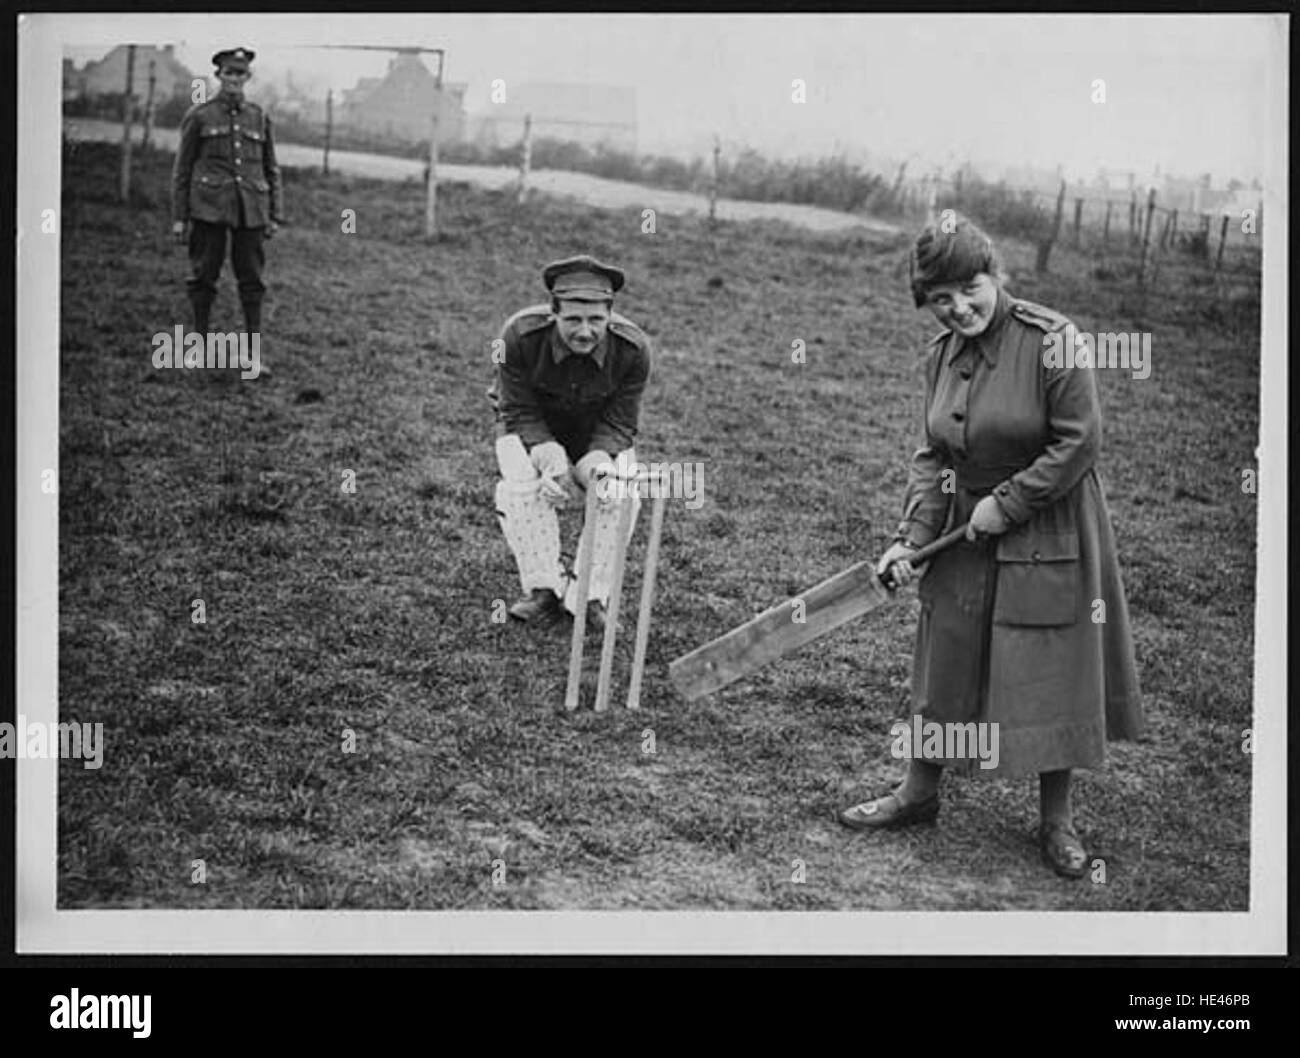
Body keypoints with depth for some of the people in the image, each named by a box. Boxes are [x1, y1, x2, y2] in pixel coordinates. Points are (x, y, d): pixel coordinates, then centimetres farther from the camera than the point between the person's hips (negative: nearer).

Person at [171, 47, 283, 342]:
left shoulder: (260, 118, 11)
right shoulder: (199, 116, 4)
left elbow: (271, 171, 14)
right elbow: (182, 170, 5)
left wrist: (275, 216, 8)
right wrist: (179, 217, 0)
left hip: (250, 211, 2)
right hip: (209, 207, -2)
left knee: (252, 278, 1)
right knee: (203, 275, 2)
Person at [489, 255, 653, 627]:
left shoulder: (633, 349, -28)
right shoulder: (520, 336, -31)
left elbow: (617, 424, -19)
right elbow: (520, 413, -23)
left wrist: (598, 463, -40)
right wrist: (550, 460, -40)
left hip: (597, 435, 1)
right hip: (530, 430, -1)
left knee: (622, 496, -25)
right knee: (522, 486, -30)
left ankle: (590, 595, -9)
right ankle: (544, 586, -11)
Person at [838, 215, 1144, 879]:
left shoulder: (1050, 341, -18)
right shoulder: (940, 356, 1)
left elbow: (1079, 443, -19)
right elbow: (933, 456, 4)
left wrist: (1006, 503, -17)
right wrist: (913, 536, -7)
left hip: (1048, 536, -6)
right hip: (966, 534, 6)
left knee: (1054, 676, 3)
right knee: (945, 663, 14)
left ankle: (1056, 820, 19)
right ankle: (919, 792, 31)